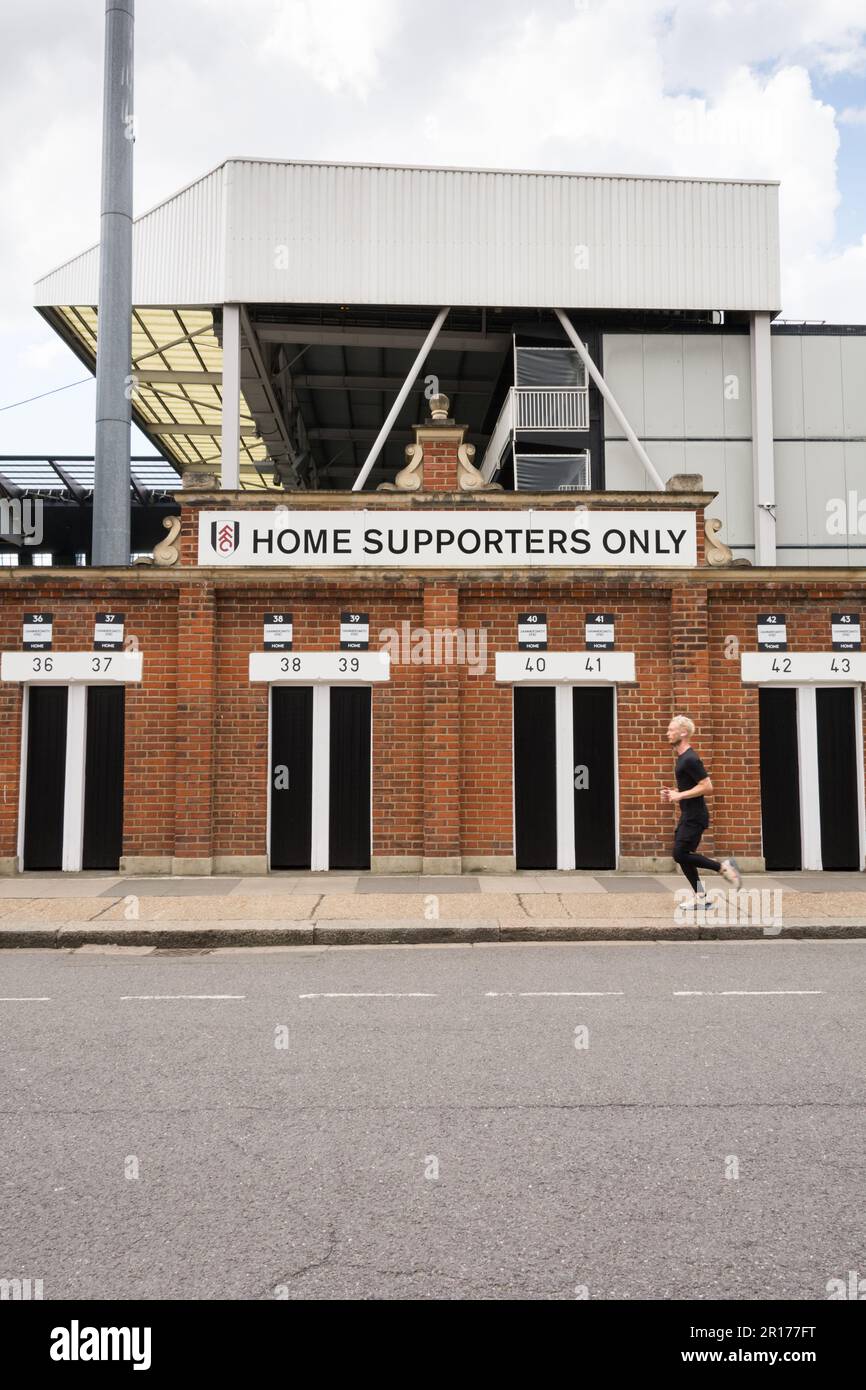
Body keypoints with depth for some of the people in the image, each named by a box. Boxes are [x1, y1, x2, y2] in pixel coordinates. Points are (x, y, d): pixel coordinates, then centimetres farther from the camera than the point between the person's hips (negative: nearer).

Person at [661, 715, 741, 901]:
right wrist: (673, 793, 11)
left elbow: (707, 786, -23)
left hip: (695, 817, -10)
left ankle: (723, 866, -1)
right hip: (687, 815, 10)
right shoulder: (682, 757, 14)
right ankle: (701, 897, 13)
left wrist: (680, 795, -20)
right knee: (683, 855, 8)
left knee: (681, 854, -11)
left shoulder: (690, 759, -18)